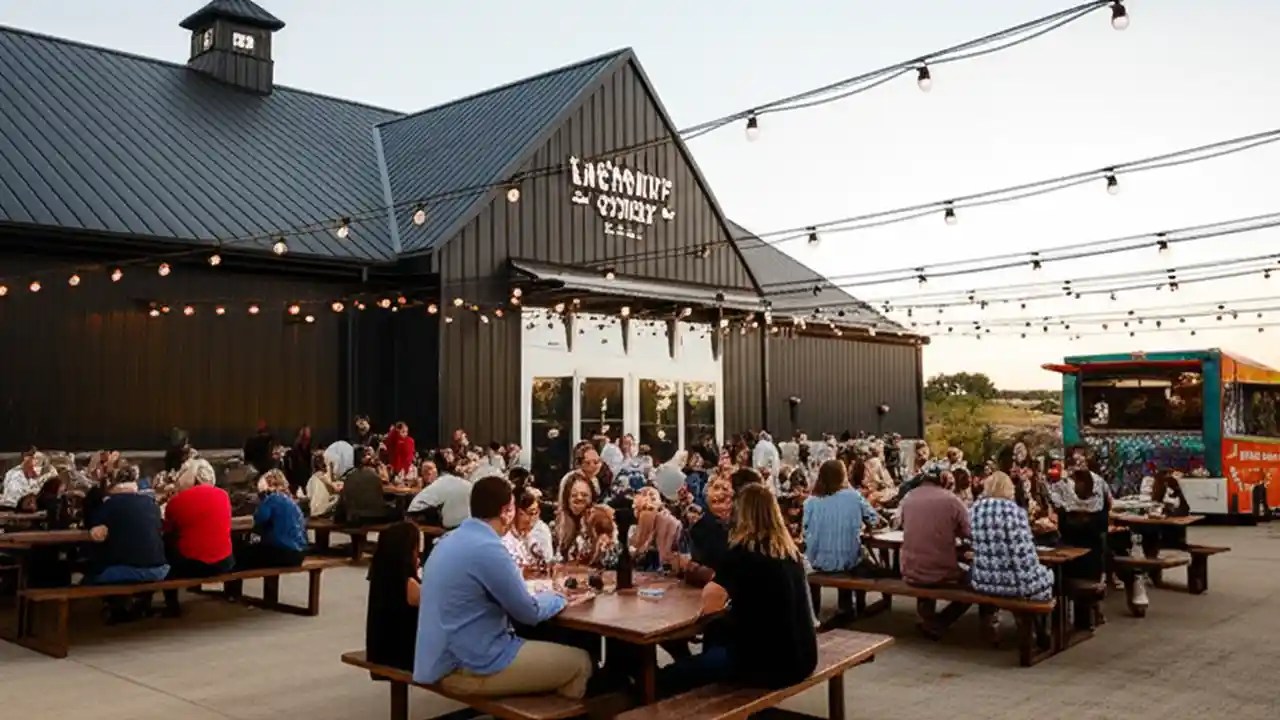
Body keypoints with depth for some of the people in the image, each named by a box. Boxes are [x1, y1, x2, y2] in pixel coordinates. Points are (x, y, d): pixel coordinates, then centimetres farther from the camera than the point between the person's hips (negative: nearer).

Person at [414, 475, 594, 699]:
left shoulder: (450, 540, 7)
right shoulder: (488, 549, -21)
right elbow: (530, 613, -12)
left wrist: (536, 594, 19)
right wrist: (557, 598, 7)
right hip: (473, 667, -9)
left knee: (543, 644, 24)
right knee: (580, 662, 1)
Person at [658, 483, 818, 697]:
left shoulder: (742, 552, -11)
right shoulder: (791, 551, 8)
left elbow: (709, 603, -15)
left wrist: (718, 584, 3)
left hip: (769, 663, -8)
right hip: (801, 658, 8)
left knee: (667, 677, 5)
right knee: (716, 640, 33)